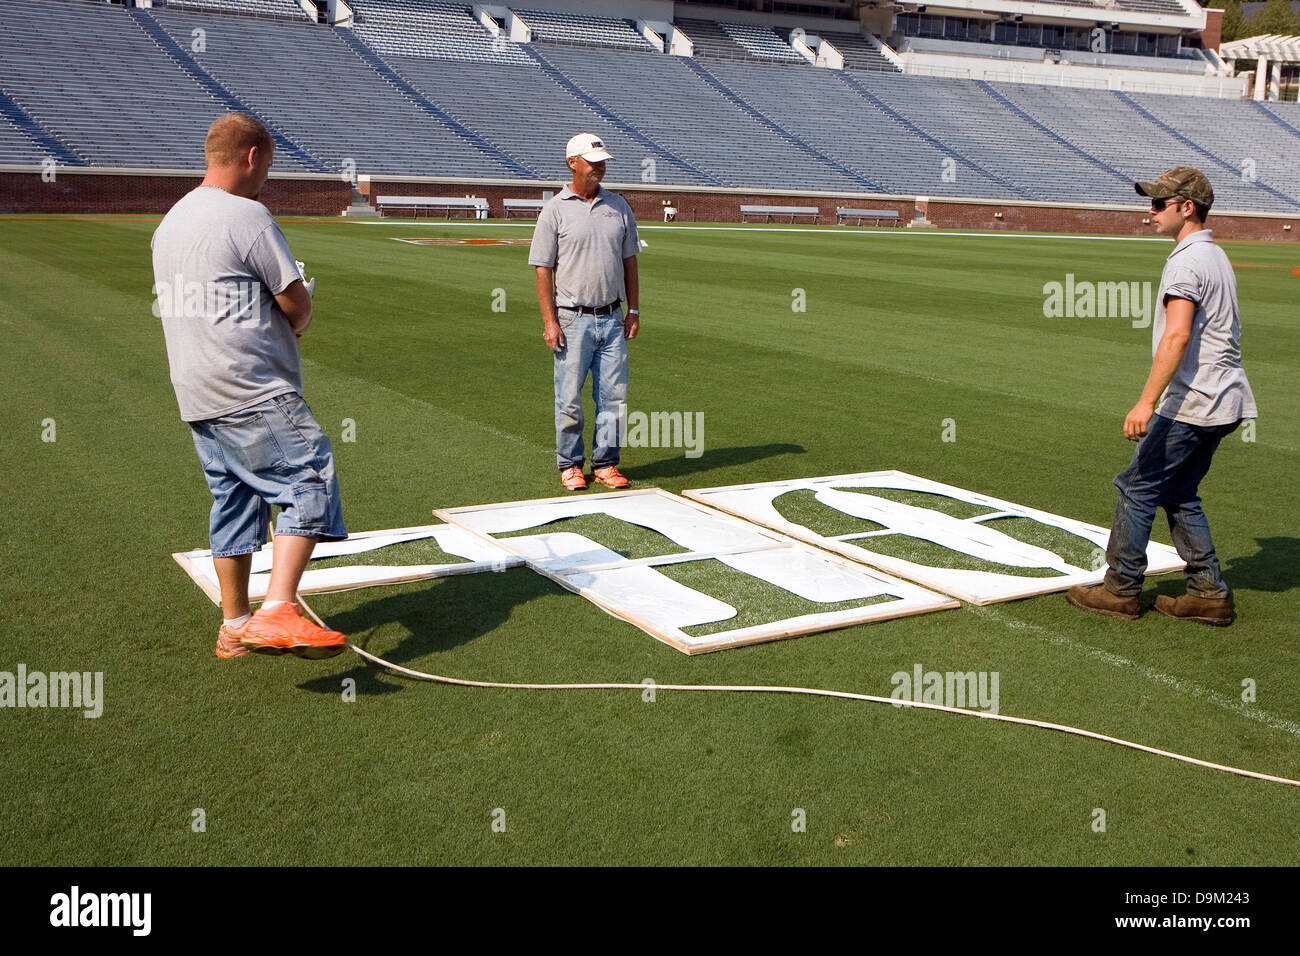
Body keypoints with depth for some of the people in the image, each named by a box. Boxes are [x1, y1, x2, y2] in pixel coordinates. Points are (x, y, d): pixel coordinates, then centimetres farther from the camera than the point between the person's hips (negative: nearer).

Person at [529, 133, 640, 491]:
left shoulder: (619, 206, 9)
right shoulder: (555, 210, -3)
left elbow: (629, 260, 14)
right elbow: (543, 270, -5)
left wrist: (633, 310, 9)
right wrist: (549, 322, -11)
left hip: (612, 319, 4)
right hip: (573, 320, -4)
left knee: (614, 395, 5)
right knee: (570, 398, 2)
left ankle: (605, 463, 16)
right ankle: (570, 465, 15)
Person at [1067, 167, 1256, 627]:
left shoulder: (1187, 261, -15)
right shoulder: (1218, 257, 17)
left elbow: (1177, 336, -26)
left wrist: (1147, 402, -31)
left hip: (1191, 402, -10)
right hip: (1223, 401, 10)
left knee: (1138, 487, 0)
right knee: (1178, 494, 17)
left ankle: (1121, 589, 8)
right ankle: (1210, 593, 17)